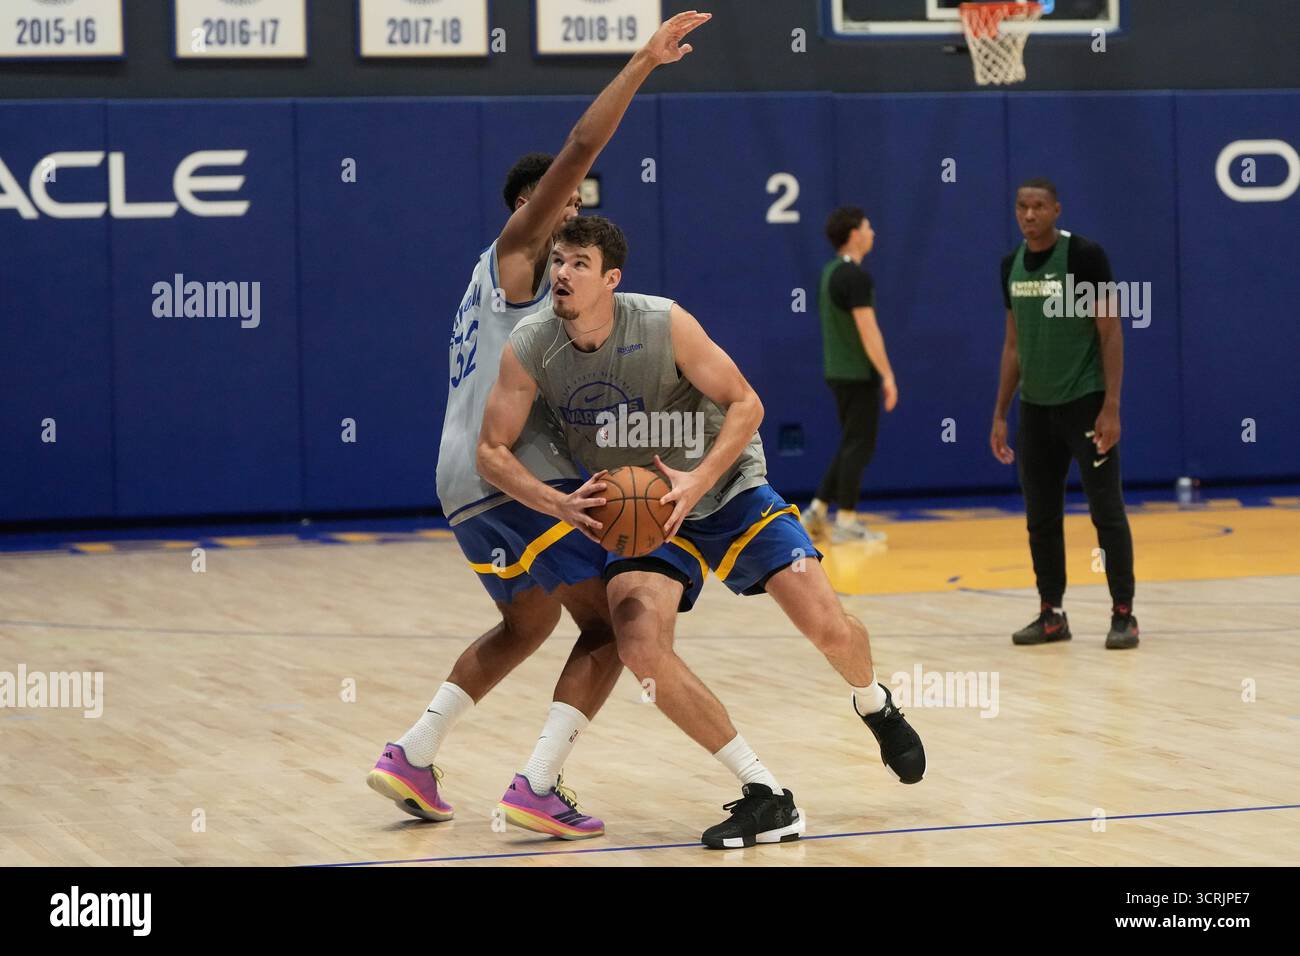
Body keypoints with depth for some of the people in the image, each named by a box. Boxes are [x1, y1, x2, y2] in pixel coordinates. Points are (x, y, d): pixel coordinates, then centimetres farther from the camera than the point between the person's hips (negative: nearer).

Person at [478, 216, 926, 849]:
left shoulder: (666, 325, -23)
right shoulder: (529, 349, -16)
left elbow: (745, 404, -15)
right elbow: (492, 451, -11)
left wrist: (699, 480, -29)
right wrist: (561, 505, -27)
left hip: (727, 489, -2)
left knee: (828, 626, -10)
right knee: (640, 646, -25)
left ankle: (874, 705, 30)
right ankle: (765, 797, -16)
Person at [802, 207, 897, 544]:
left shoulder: (829, 272, 12)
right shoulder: (856, 276, -17)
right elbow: (868, 331, -21)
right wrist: (887, 376, -17)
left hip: (839, 372, 9)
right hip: (858, 375, -9)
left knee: (851, 446, 16)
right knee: (858, 447, -2)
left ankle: (817, 510, 13)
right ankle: (846, 522, 0)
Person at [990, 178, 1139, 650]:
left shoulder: (1085, 256, -11)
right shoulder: (1012, 266, 8)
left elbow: (1111, 333, -11)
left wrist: (1111, 408, -17)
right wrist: (999, 414, 12)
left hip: (1085, 402, -6)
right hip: (1035, 408, 6)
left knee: (1106, 511, -4)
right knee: (1041, 517, 8)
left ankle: (1123, 614, 2)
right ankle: (1052, 614, 17)